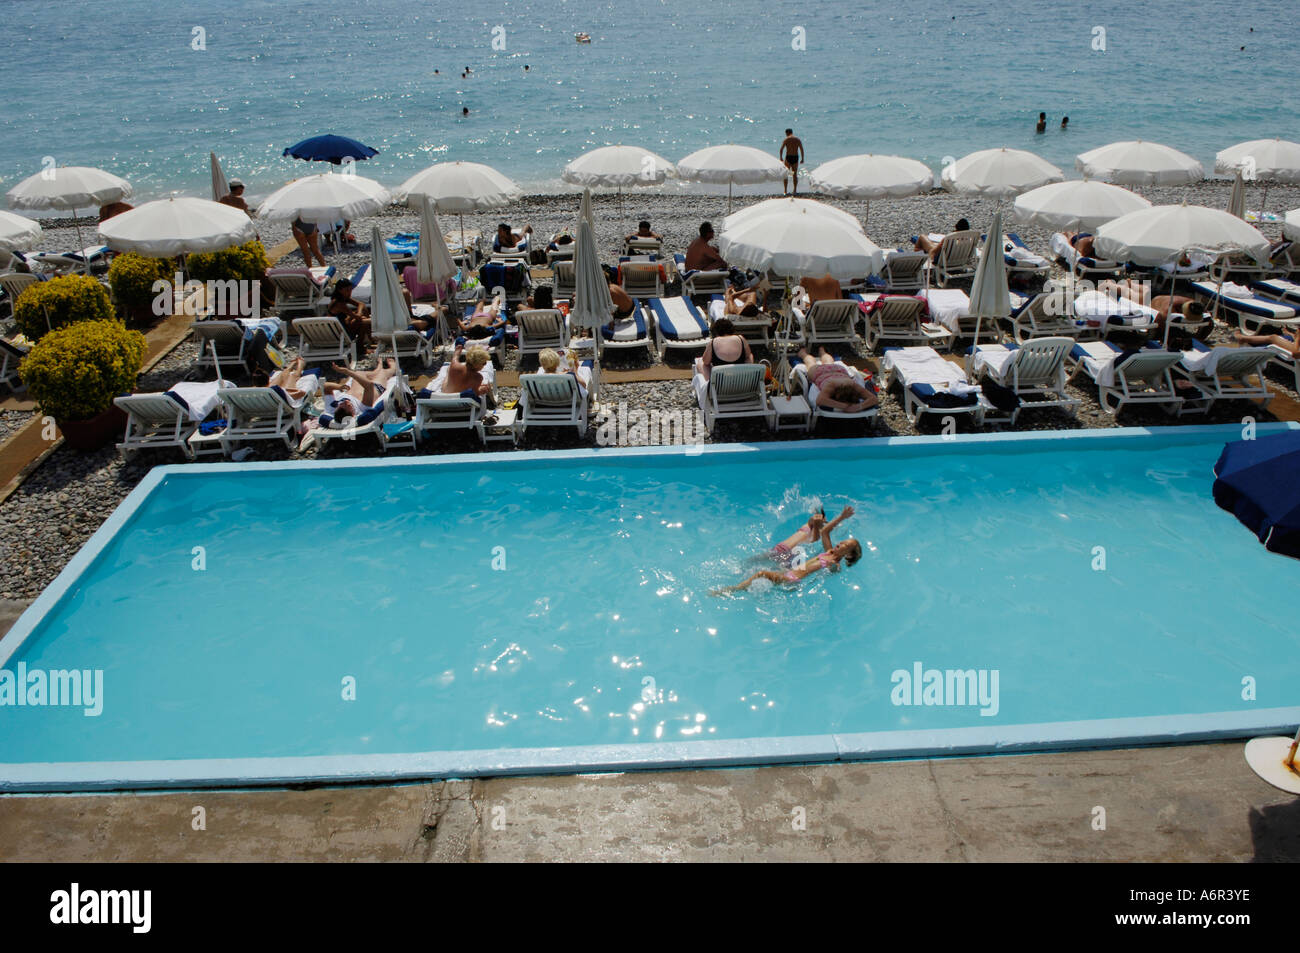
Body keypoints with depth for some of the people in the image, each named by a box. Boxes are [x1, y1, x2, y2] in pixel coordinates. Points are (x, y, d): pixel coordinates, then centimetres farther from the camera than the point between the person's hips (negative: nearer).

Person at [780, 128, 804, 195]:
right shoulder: (798, 139, 7)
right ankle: (795, 190, 12)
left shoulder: (786, 139, -3)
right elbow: (802, 150, 0)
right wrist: (802, 159, 4)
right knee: (795, 175, 14)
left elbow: (781, 150, -11)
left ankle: (785, 190, -2)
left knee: (785, 175, 6)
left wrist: (781, 158, 3)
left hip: (788, 158, -3)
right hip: (796, 158, 3)